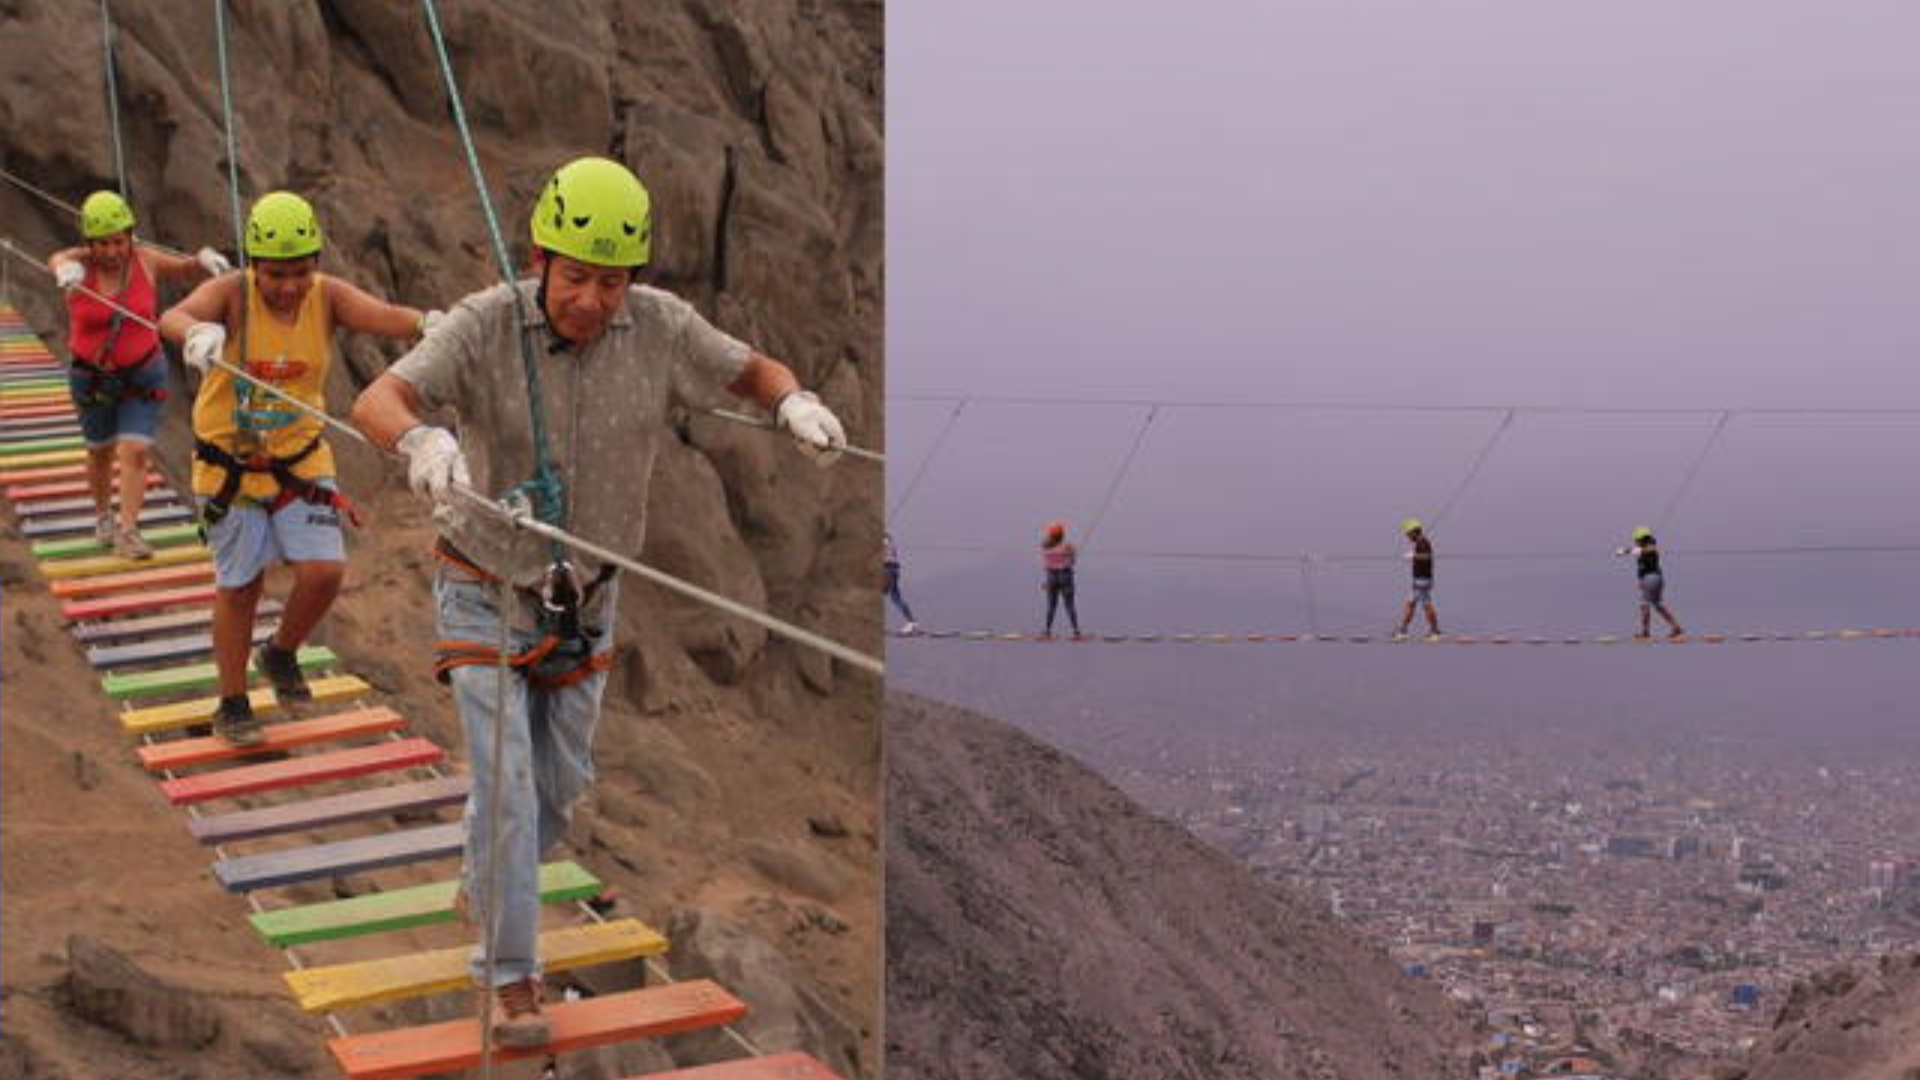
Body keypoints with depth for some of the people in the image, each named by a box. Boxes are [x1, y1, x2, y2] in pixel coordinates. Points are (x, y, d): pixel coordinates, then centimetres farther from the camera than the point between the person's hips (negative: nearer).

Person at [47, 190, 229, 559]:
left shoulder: (146, 261, -13)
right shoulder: (82, 263, -19)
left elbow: (188, 271, -10)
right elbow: (58, 260, -41)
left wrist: (203, 260, -36)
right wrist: (65, 268, -67)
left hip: (142, 374, 0)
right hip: (92, 377, 1)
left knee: (134, 451, -11)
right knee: (101, 452, 18)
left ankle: (127, 531, -8)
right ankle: (103, 517, 40)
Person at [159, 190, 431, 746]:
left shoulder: (327, 296, -12)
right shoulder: (231, 293, -18)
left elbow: (384, 316, -30)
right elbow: (173, 318, -37)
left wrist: (428, 325, -53)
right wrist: (197, 335, -62)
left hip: (300, 461, 2)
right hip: (230, 466, -2)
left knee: (324, 571, -9)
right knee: (238, 588, 8)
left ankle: (282, 655, 23)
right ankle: (233, 706, 26)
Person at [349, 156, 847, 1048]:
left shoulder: (656, 325, -16)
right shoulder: (486, 325, -26)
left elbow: (751, 371, -3)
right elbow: (376, 402, -38)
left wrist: (795, 403, -27)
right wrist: (421, 440, -62)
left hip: (585, 598, 4)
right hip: (485, 590, -4)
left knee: (560, 783, 15)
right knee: (505, 779, -11)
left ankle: (485, 894, 44)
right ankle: (511, 977, 2)